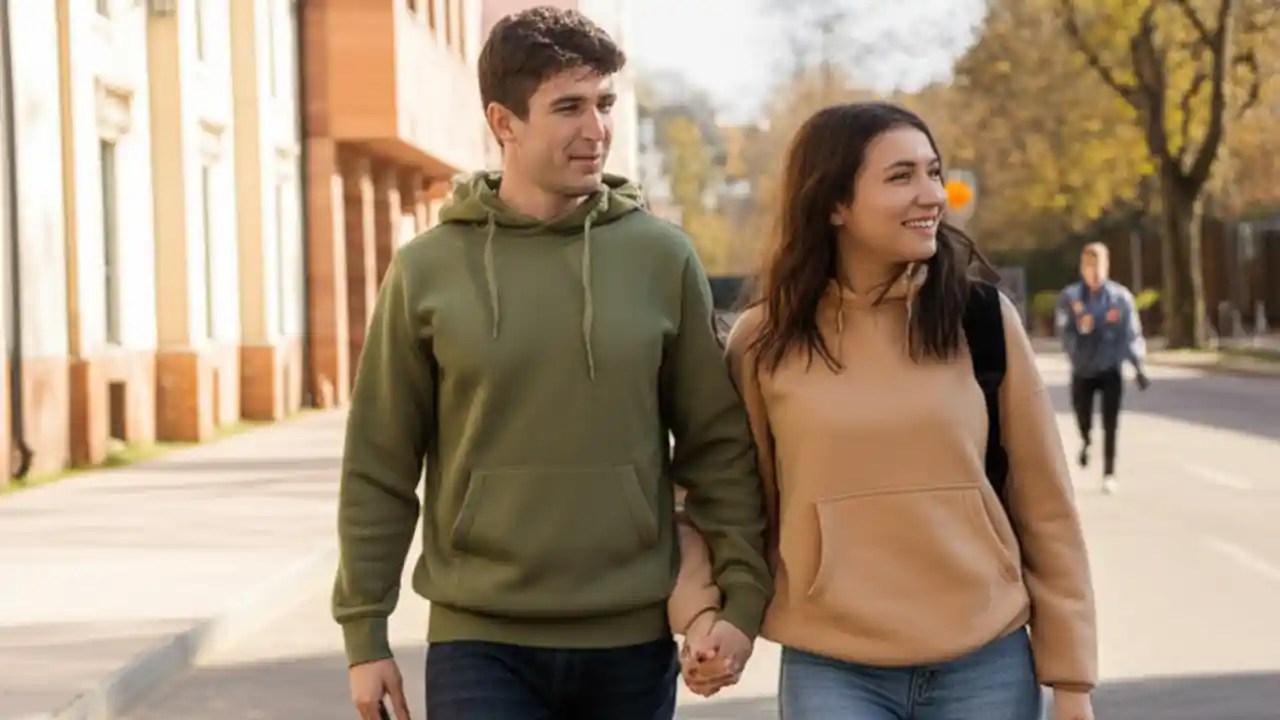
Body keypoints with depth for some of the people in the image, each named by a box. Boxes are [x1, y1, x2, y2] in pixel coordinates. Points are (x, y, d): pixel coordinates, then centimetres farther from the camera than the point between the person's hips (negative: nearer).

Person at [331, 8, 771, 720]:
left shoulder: (663, 258, 1)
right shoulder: (427, 271, -1)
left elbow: (718, 444, 4)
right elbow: (380, 468, 2)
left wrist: (743, 594, -4)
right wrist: (365, 632, 0)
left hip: (632, 641, 2)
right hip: (481, 644, -1)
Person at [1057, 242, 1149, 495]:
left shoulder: (1120, 296, -8)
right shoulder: (1070, 297, -9)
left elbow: (1132, 333, -5)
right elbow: (1064, 332, -12)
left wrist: (1139, 367, -7)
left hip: (1111, 370, 0)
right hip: (1082, 371, 0)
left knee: (1110, 425, -2)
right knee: (1084, 422, 10)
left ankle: (1109, 474, 9)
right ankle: (1085, 442, 45)